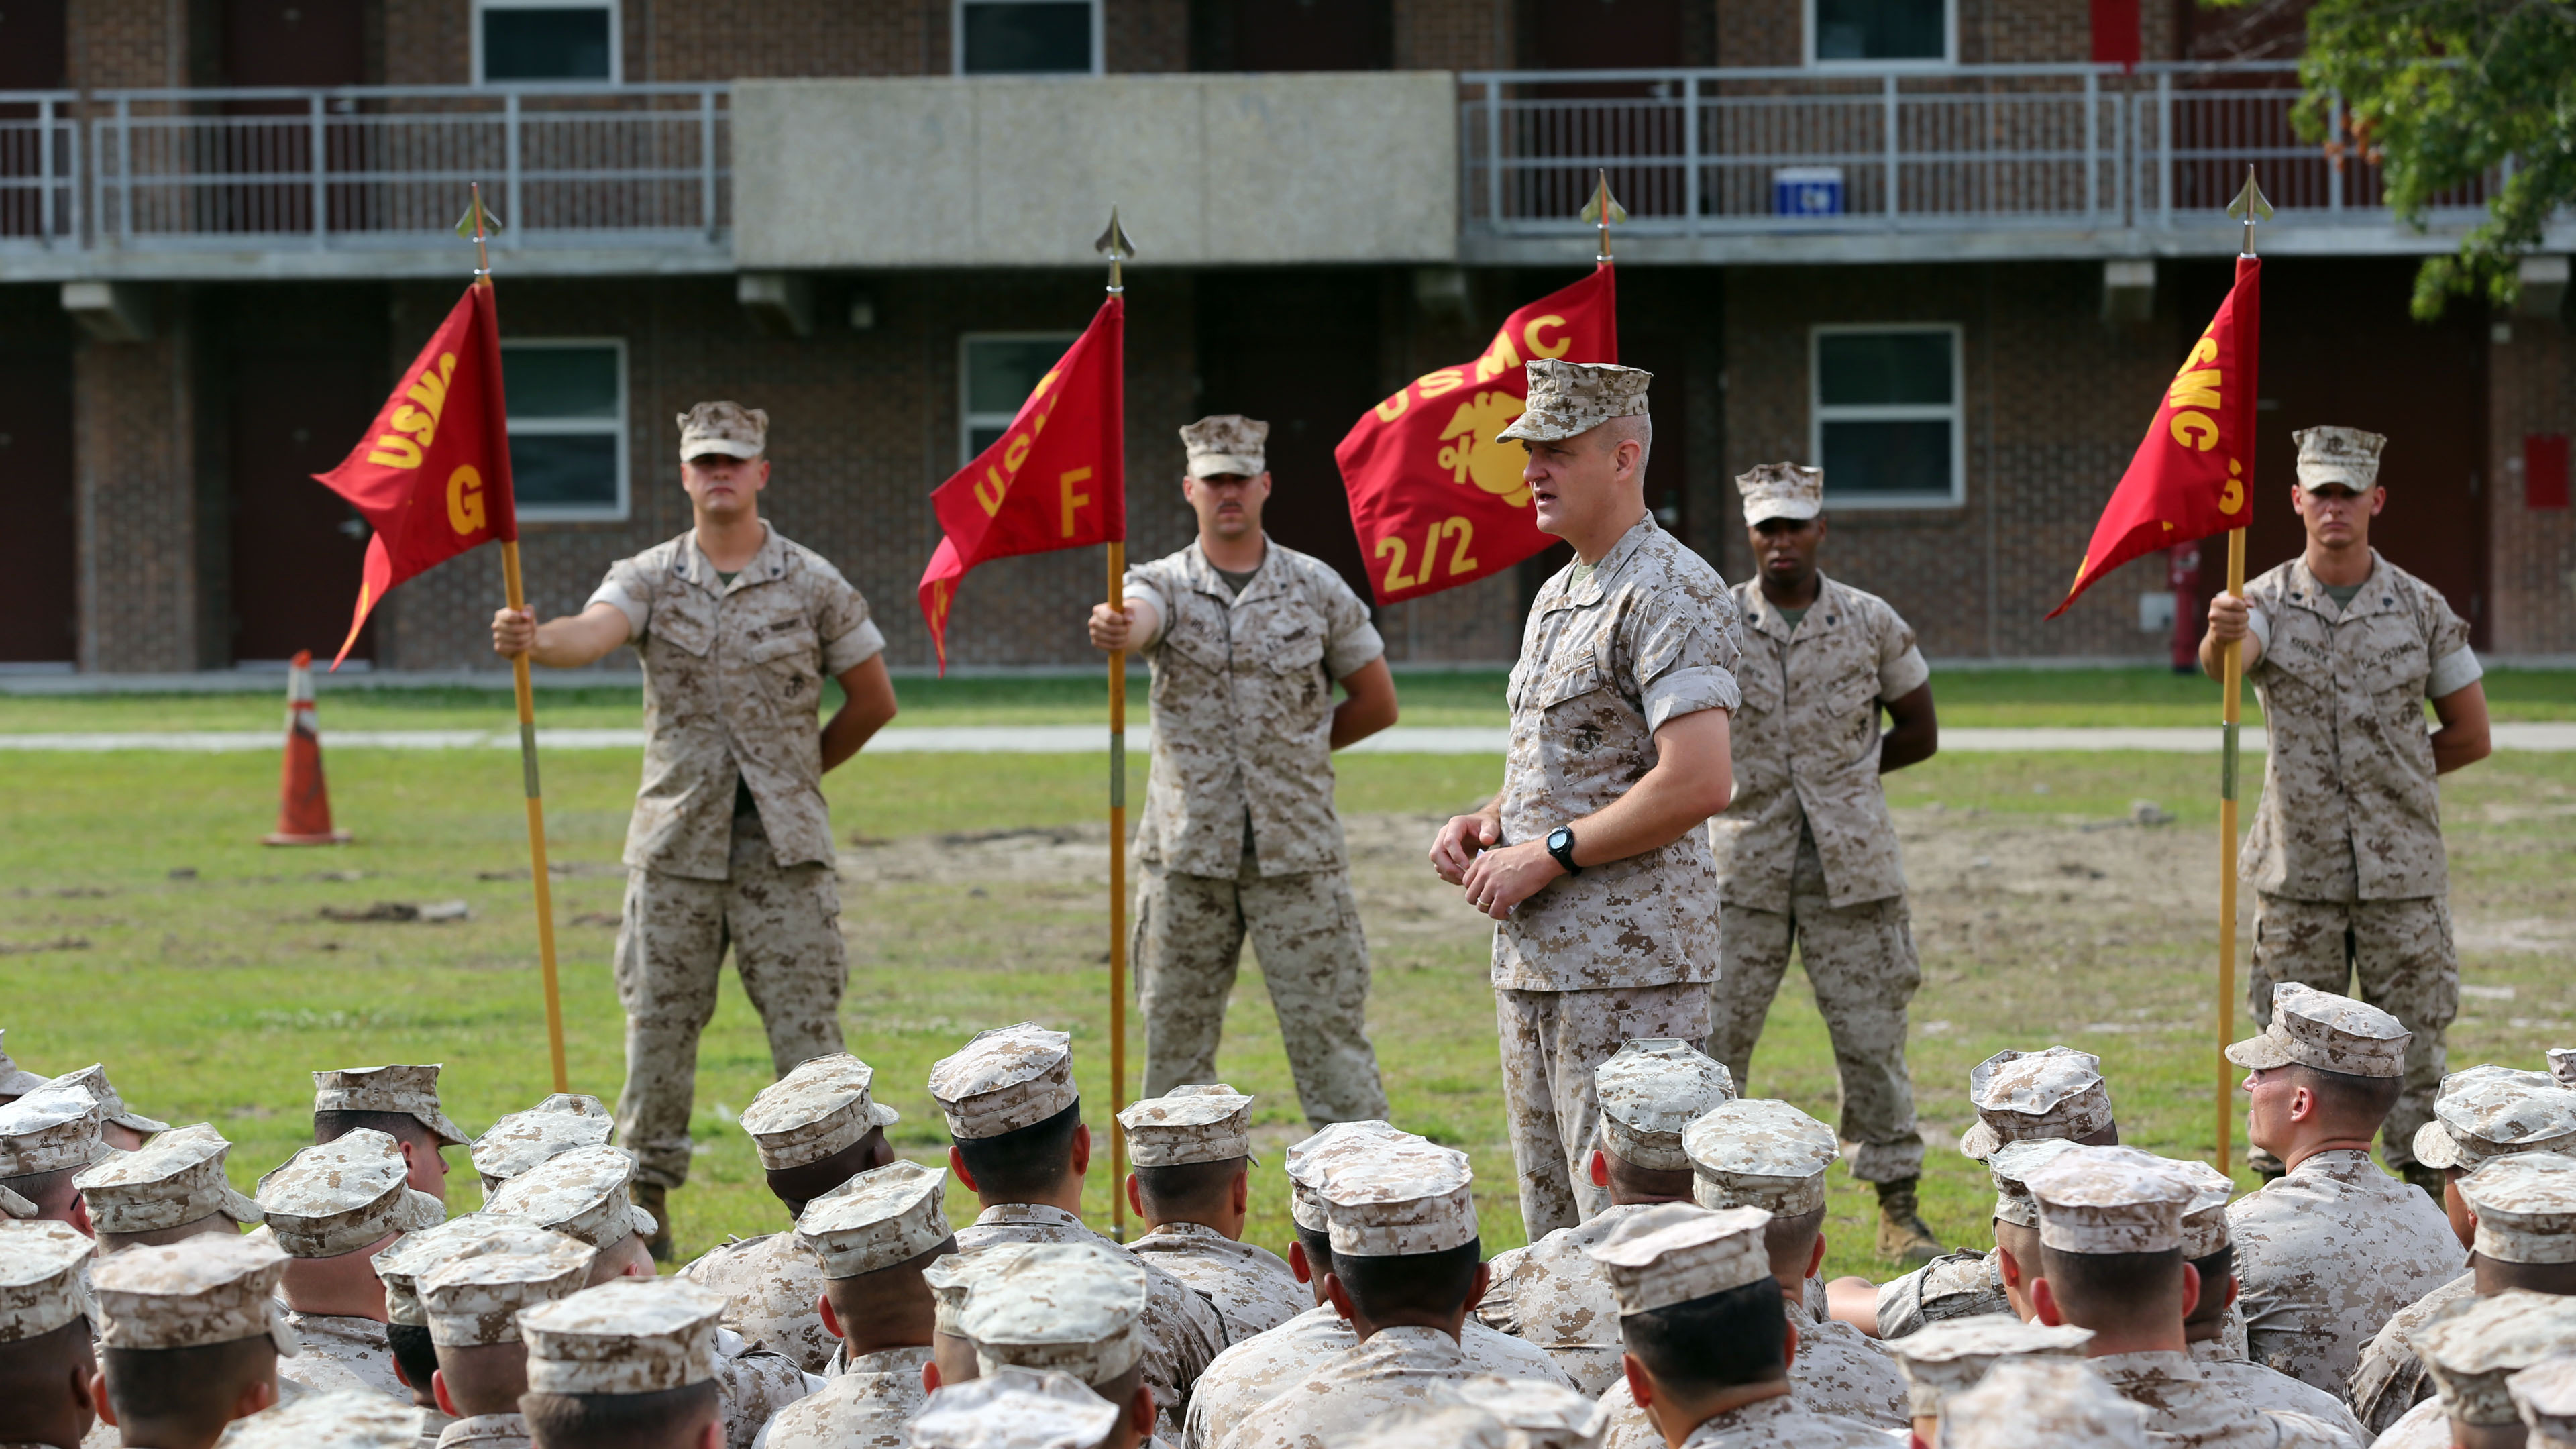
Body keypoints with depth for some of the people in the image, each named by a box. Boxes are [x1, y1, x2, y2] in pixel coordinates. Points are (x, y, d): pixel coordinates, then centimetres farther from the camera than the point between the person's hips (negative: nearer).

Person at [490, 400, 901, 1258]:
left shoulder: (813, 586, 3)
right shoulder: (650, 578, 4)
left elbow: (874, 701, 13)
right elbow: (593, 635, -18)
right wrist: (535, 641, -39)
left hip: (783, 844, -1)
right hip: (677, 841, 1)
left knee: (805, 1026, -3)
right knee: (659, 1024, 4)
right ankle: (645, 1201, 14)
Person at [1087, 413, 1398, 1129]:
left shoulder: (1317, 588, 4)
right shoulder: (1161, 585, 2)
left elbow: (1376, 703, 12)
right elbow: (1138, 616, -24)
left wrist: (1299, 748, 5)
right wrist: (1113, 628, -47)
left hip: (1297, 850, -1)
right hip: (1187, 853, 1)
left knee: (1328, 1031, -2)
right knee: (1176, 1040, 7)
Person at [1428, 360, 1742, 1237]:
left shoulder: (1671, 593, -12)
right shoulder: (1557, 597, 19)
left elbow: (1697, 784, -22)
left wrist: (1546, 856, -16)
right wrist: (1487, 824, 8)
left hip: (1630, 965, -10)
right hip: (1533, 958, 10)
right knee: (1554, 1236, 12)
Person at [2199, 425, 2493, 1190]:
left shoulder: (2421, 608, 3)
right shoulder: (2266, 603, 0)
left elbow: (2471, 736, 11)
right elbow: (2221, 662, -24)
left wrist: (2386, 778, 6)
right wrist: (2221, 636, -47)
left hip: (2402, 868, 0)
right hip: (2299, 869, 0)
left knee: (2414, 1050, 2)